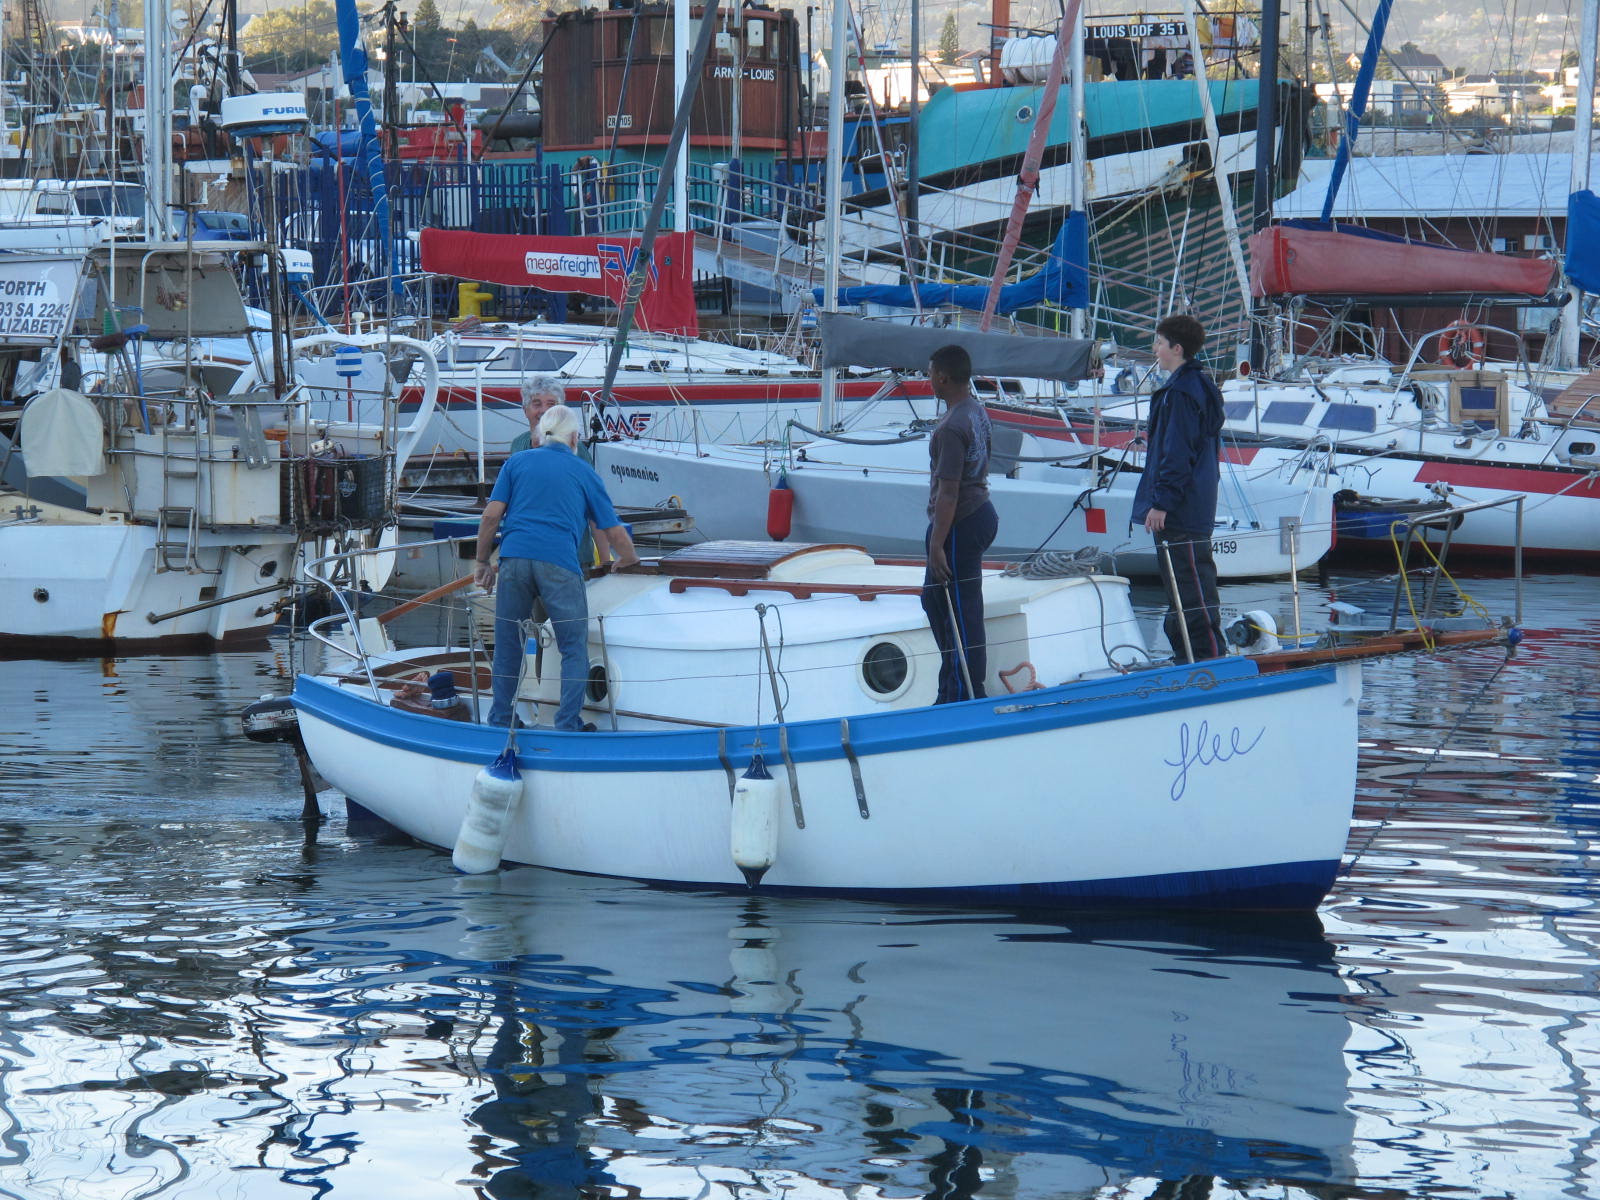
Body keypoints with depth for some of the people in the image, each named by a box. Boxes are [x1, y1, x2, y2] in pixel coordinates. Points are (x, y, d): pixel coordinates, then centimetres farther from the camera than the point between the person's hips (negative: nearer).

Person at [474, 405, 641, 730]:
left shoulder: (517, 462, 18)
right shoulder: (583, 471, 16)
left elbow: (491, 515, 7)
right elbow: (614, 531, 16)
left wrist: (483, 562, 15)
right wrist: (627, 558, 35)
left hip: (514, 557, 2)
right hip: (559, 563, -2)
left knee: (508, 646, 12)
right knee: (574, 648, 4)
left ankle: (501, 721, 17)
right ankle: (568, 724, -2)